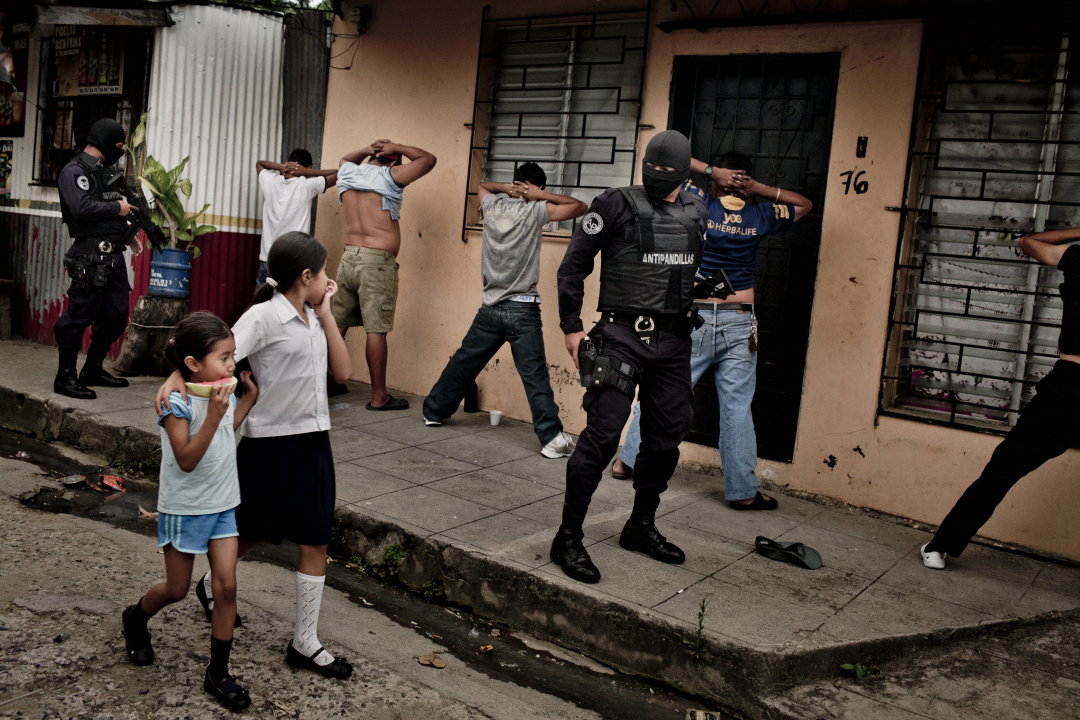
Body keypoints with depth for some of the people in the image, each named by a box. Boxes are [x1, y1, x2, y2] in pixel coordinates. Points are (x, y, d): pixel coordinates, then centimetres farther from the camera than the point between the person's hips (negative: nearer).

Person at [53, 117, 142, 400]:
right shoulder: (74, 171, -8)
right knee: (80, 314, -6)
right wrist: (117, 208, -12)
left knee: (116, 315, 12)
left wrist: (128, 233, 15)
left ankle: (93, 370, 24)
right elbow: (82, 207, -23)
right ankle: (65, 377, 3)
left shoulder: (105, 171, 21)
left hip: (113, 255, 9)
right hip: (90, 257, -9)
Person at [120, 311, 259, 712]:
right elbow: (186, 459, -26)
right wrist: (213, 414, -34)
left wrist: (250, 397, 10)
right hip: (185, 509, -5)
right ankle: (136, 618, 46)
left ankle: (218, 673, 11)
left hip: (222, 506, 5)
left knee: (226, 586, 0)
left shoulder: (223, 394, 0)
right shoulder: (177, 402, -21)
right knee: (176, 590, 11)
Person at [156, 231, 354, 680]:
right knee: (253, 532, 14)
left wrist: (325, 313, 0)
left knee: (316, 542, 5)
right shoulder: (265, 316, -14)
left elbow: (342, 371, 4)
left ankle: (305, 644, 15)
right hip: (269, 441, -6)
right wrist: (177, 376, -42)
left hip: (312, 441, 6)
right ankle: (212, 583, 47)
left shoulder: (313, 319, 8)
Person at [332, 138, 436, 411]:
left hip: (348, 257, 6)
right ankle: (379, 397, 3)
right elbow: (428, 158, 5)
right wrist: (394, 148, 10)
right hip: (378, 261, -6)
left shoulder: (347, 173, 11)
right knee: (376, 330, -3)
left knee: (337, 326, 11)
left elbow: (346, 160, 37)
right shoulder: (390, 176, -5)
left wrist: (367, 150, 21)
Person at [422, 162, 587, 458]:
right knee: (535, 376, -8)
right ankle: (552, 438, -10)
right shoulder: (535, 212, -6)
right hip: (522, 311, -5)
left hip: (490, 309, 5)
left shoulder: (492, 205, 6)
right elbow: (580, 207, 1)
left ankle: (433, 411, 32)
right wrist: (540, 195, -1)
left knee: (464, 362, 18)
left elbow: (483, 185, 30)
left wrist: (507, 188, 11)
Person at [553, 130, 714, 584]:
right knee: (602, 435, -10)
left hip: (674, 342, 6)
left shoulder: (698, 214, 10)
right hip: (623, 337, -5)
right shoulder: (616, 206, -4)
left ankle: (641, 528, 29)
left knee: (666, 439, 12)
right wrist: (571, 327, -4)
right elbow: (573, 265, -1)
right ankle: (568, 538, 1)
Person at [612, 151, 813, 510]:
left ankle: (629, 460, 20)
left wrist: (710, 170, -2)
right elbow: (804, 204, 21)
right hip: (739, 324, 1)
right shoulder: (760, 217, 1)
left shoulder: (701, 206, -4)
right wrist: (760, 189, 6)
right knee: (737, 407, 3)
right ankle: (743, 490, 9)